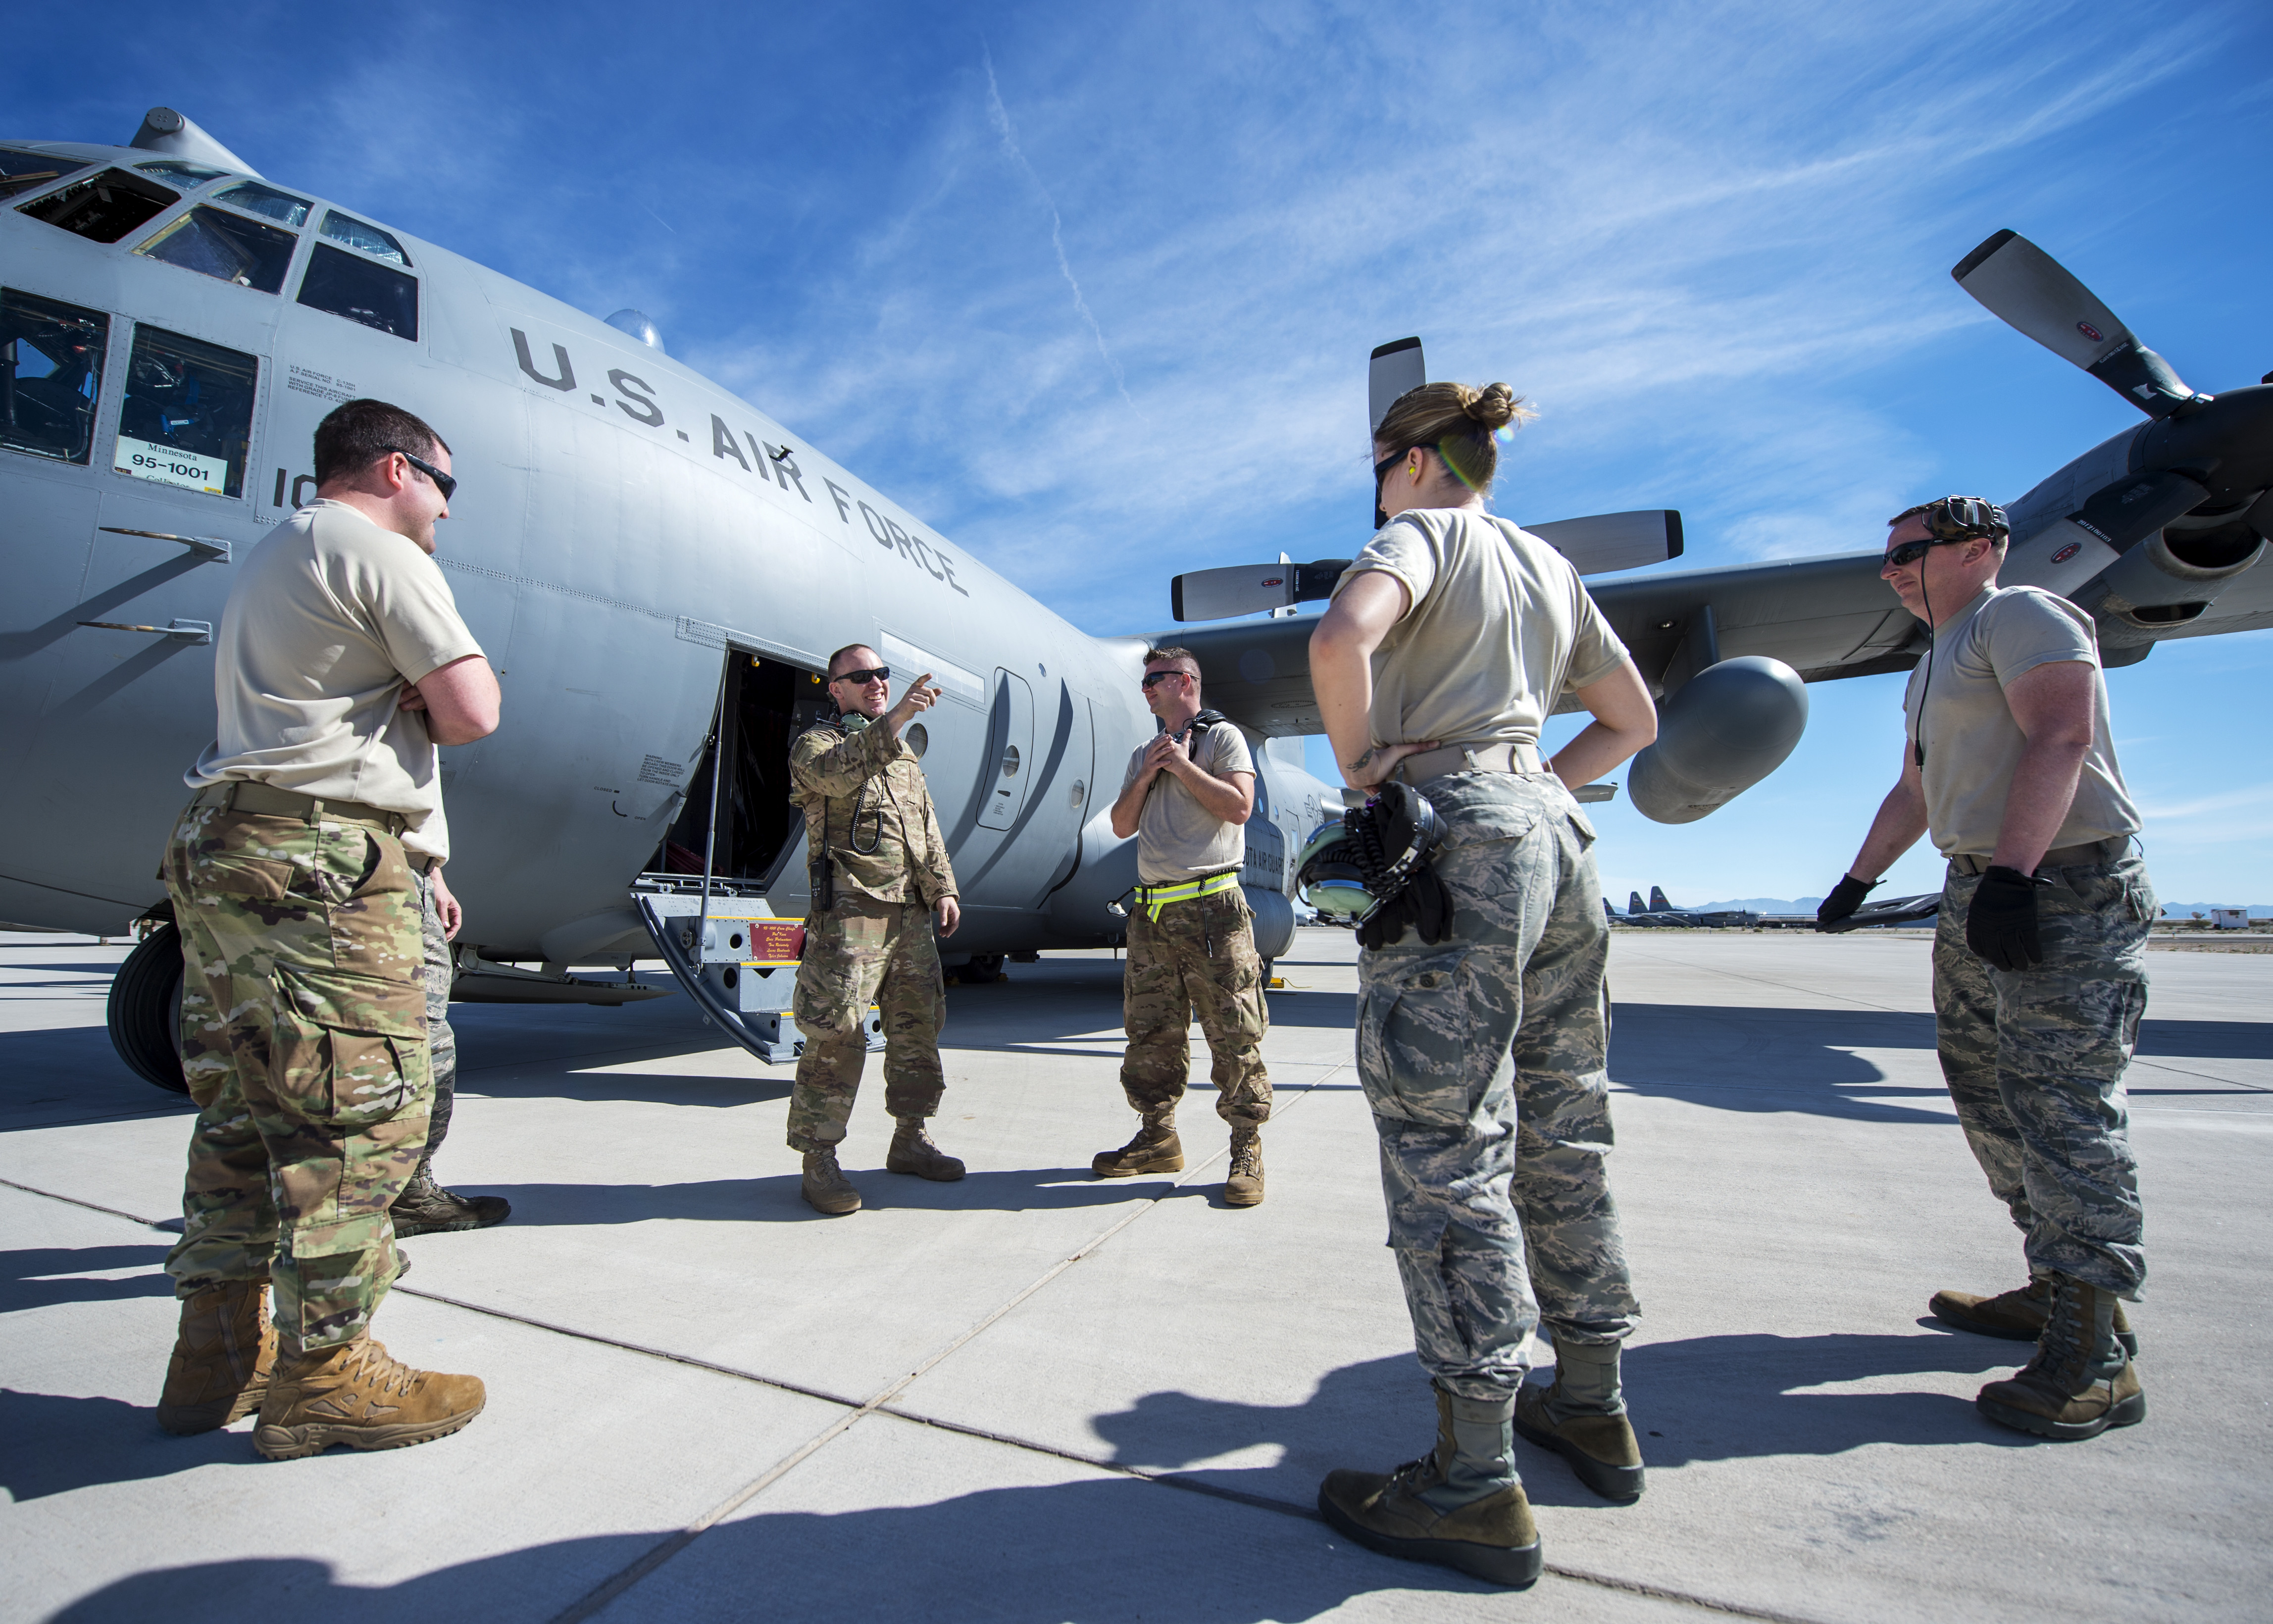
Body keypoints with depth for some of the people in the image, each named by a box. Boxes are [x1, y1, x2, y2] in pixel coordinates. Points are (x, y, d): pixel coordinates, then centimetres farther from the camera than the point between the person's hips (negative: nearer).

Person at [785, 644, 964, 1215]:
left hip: (910, 911, 7)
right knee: (837, 1035, -8)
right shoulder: (815, 743, 1)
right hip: (850, 909, -7)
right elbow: (840, 773, -25)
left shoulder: (903, 753, 22)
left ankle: (909, 1139, 25)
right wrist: (893, 721, -36)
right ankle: (819, 1161, 3)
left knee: (918, 1025, 11)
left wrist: (942, 887, 15)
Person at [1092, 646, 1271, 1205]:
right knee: (1150, 1031, 9)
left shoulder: (1222, 737, 2)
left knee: (1233, 1032, -5)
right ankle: (1158, 1137, 22)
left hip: (1211, 907, -6)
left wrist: (1181, 764, -8)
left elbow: (1239, 807, -12)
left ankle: (1247, 1150, 4)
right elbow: (1122, 826, 16)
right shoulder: (1142, 754, 21)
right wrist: (1147, 776, 2)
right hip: (1152, 910, 7)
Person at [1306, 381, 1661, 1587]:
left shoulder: (1421, 533, -1)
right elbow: (1633, 721, 27)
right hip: (1556, 840, 9)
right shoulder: (1552, 566, 22)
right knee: (1558, 1137, 15)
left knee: (1446, 1150, -5)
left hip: (1455, 844, -8)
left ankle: (1478, 1487, 3)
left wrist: (1357, 763, -10)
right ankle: (1593, 1409, 30)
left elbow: (1341, 639, -24)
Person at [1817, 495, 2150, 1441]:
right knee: (1989, 1096, 10)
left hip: (2062, 887, -10)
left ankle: (2095, 1354, -8)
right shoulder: (1934, 666, 25)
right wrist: (1858, 881, 28)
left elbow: (2061, 738, -19)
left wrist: (2013, 873, -27)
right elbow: (1915, 792, 30)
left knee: (2062, 1103, -12)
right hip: (1975, 894, 10)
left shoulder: (2022, 615, -4)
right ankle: (2053, 1291, 20)